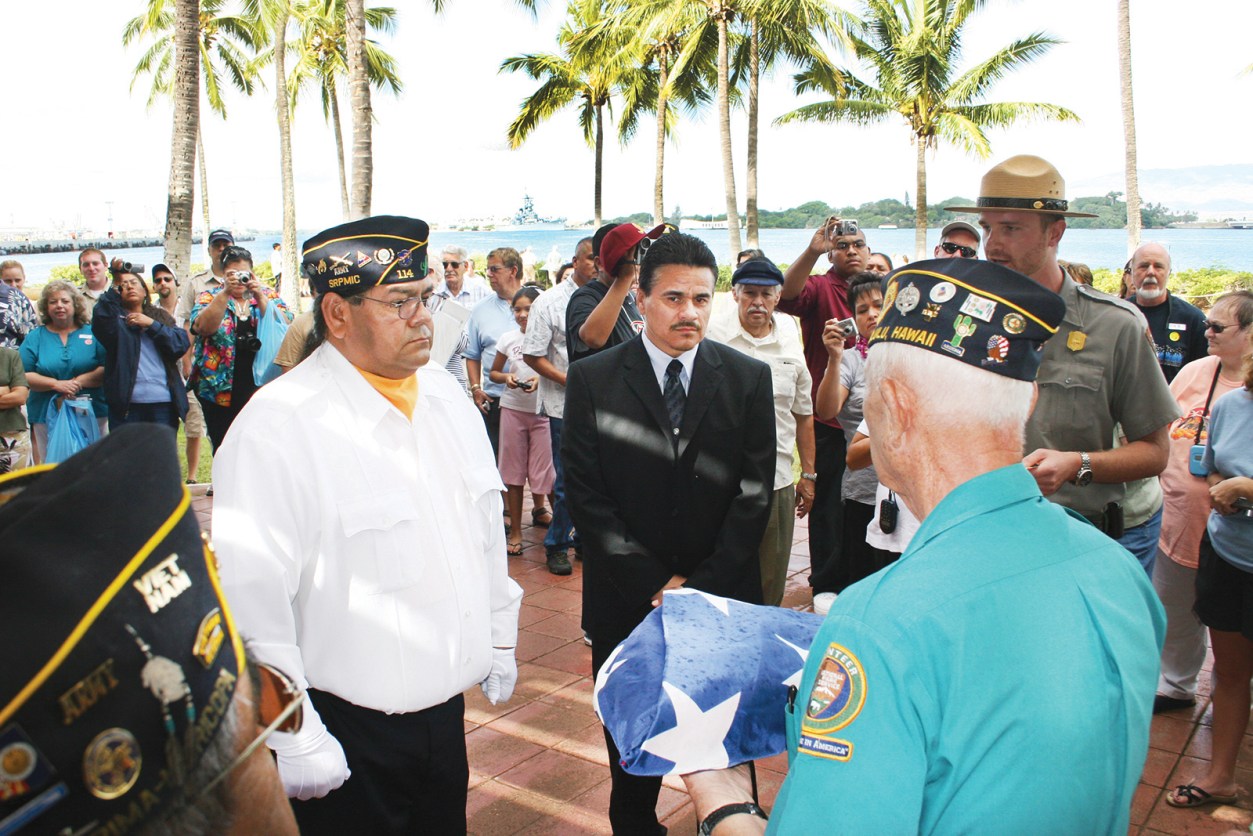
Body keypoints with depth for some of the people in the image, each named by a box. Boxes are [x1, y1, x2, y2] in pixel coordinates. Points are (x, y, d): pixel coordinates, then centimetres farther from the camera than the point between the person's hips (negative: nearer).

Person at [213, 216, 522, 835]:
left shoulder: (445, 395, 3)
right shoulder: (278, 429, -20)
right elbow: (254, 599, -21)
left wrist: (499, 637, 17)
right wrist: (296, 741, -17)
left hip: (446, 708, 7)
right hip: (347, 734, -6)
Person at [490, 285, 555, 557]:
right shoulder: (508, 338, 4)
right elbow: (494, 372, 14)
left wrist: (541, 380, -18)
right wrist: (506, 377, -7)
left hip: (543, 410, -2)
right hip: (513, 408, 2)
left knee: (543, 467, 0)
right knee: (513, 469, 6)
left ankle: (539, 508, 29)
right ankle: (515, 529, 14)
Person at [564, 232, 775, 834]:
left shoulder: (749, 379, 0)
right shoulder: (592, 379, -4)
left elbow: (754, 493, -2)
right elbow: (586, 496, -7)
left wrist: (700, 585, -9)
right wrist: (654, 587, -12)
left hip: (722, 599, 1)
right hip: (626, 601, 0)